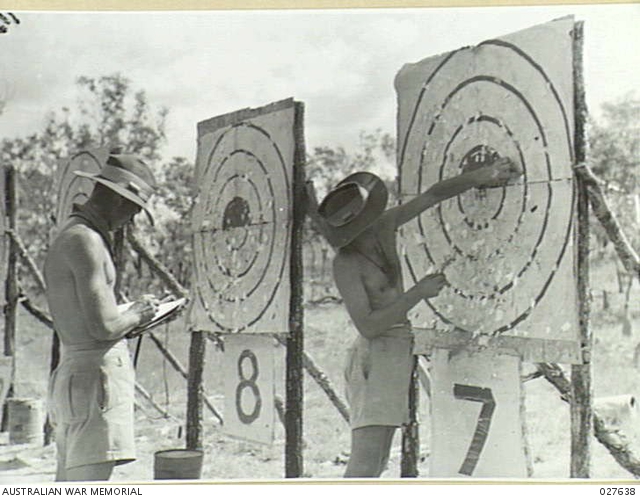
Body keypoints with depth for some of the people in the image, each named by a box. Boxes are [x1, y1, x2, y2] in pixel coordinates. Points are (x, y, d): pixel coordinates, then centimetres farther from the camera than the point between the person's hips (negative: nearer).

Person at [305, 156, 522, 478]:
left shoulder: (383, 226, 1)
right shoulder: (345, 263, -18)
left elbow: (433, 195, 8)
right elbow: (367, 326, -22)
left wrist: (483, 175, 0)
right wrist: (418, 293, -18)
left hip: (395, 356, 9)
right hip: (374, 362, -9)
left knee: (376, 463, 13)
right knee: (364, 467, -15)